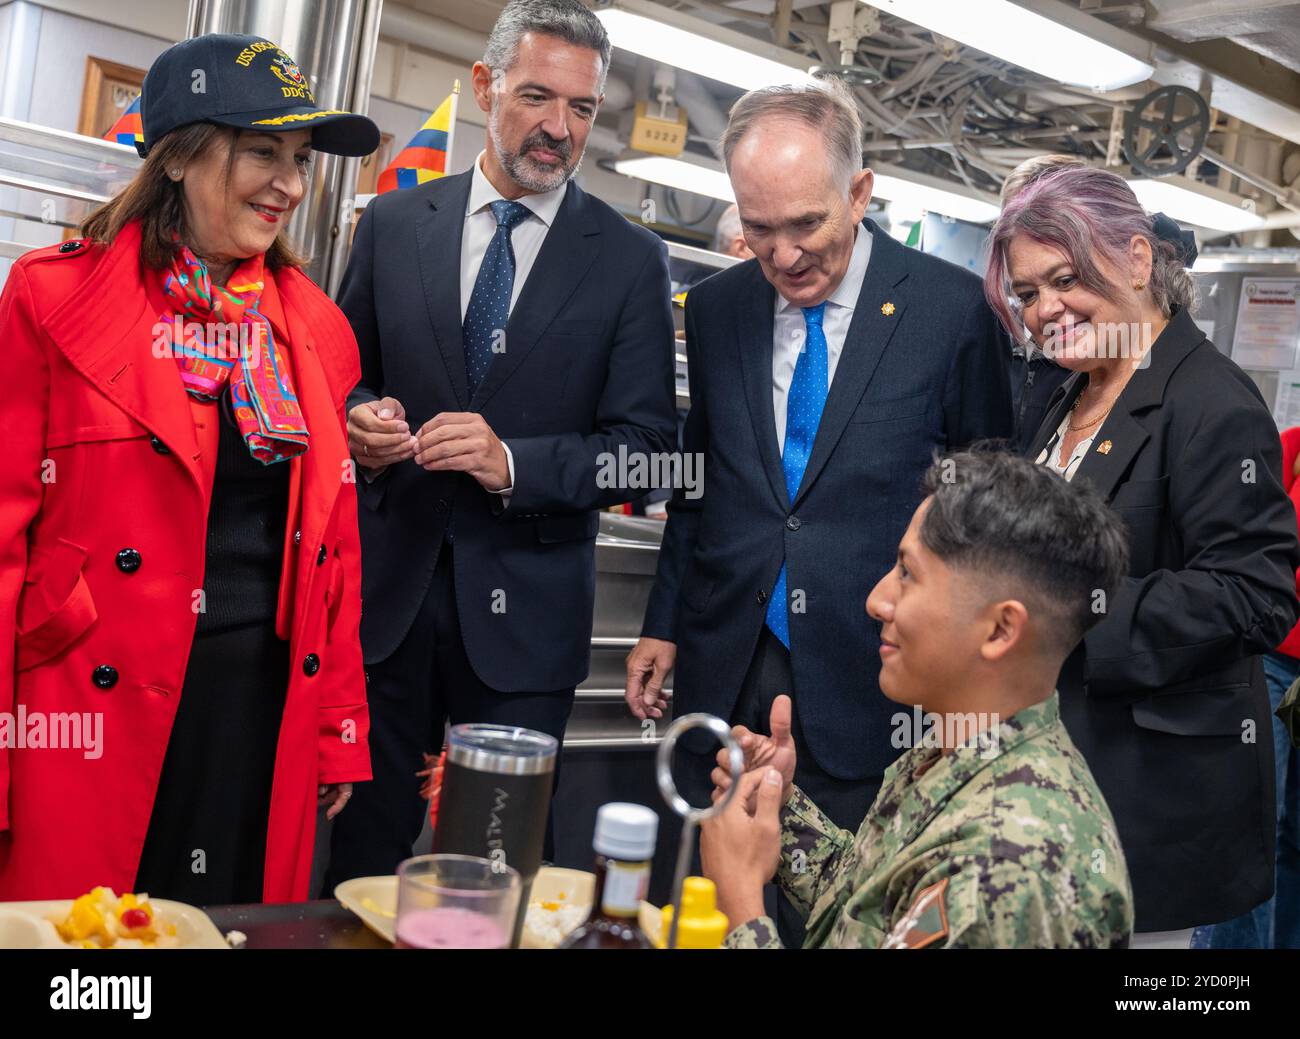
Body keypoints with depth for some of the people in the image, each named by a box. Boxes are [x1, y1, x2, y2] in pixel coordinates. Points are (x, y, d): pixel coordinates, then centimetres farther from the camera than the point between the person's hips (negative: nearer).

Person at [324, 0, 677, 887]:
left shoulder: (631, 259, 0)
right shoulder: (394, 223, 6)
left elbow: (646, 444, -5)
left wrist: (512, 463, -19)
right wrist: (360, 415, -9)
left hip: (527, 604, -1)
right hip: (388, 583, 2)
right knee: (367, 847, 11)